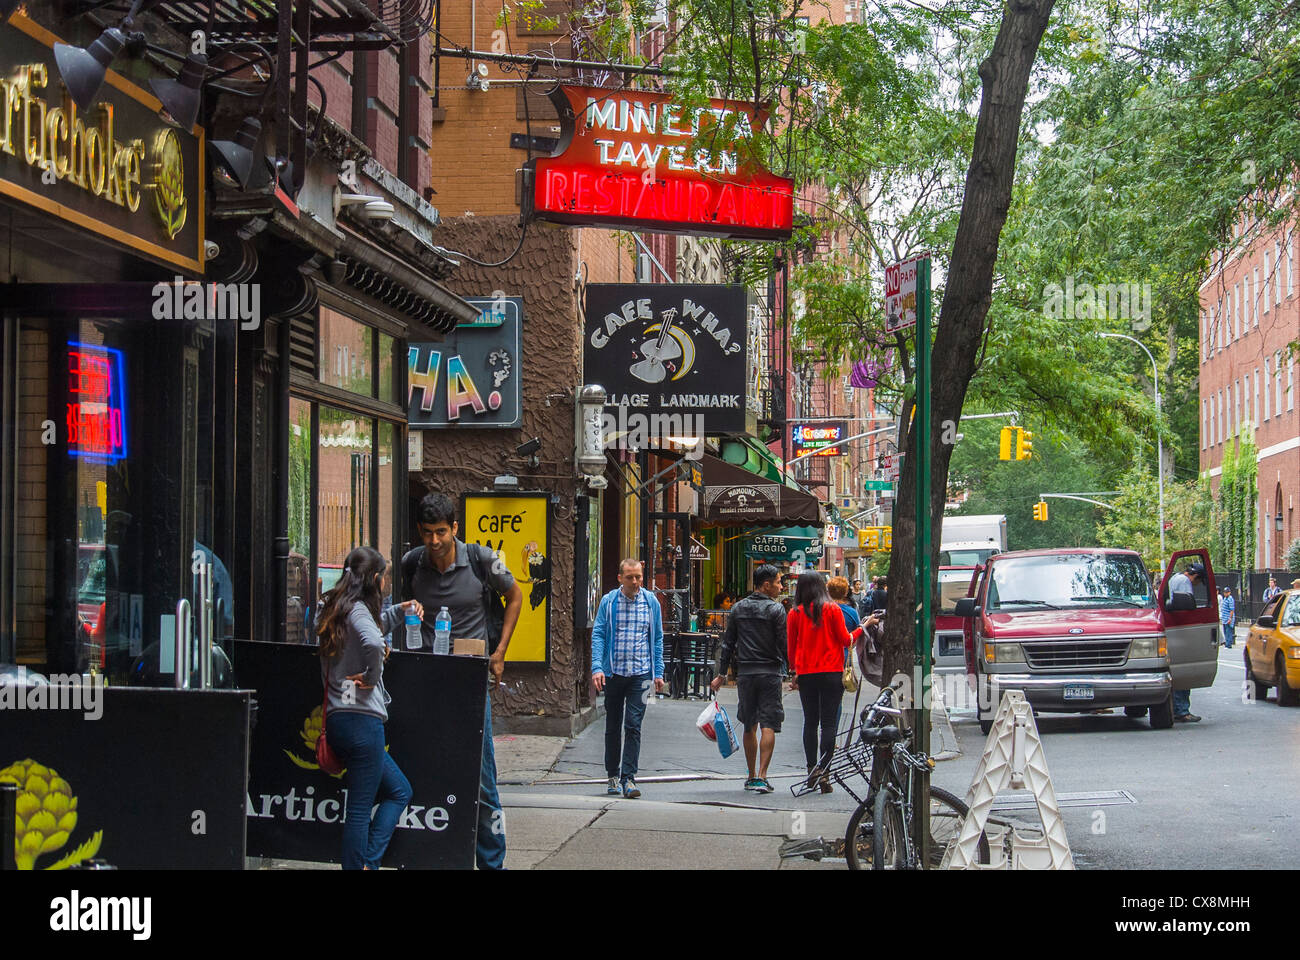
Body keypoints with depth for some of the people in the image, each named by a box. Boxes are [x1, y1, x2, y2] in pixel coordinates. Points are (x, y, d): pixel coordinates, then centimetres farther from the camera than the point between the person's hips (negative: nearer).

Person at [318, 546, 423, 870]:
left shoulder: (337, 610, 17)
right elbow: (373, 642, -33)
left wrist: (400, 611, 34)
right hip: (361, 719, -9)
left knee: (399, 791, 17)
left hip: (338, 720, 9)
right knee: (360, 809, -5)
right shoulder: (357, 609, -11)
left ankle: (366, 861, 10)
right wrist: (372, 676, -17)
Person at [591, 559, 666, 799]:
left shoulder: (651, 602, 5)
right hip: (613, 672, 1)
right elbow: (598, 635, -1)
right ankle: (613, 776, 21)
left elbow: (658, 639, 10)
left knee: (633, 725, -9)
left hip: (640, 673, 0)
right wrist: (597, 668, -12)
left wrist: (658, 672, 5)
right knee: (613, 726, 9)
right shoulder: (608, 601, 1)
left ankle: (628, 778, -10)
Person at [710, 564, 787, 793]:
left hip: (745, 673, 4)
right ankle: (761, 776, -13)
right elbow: (784, 644, -9)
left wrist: (722, 673, 15)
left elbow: (727, 643, 10)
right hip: (770, 672, -4)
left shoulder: (738, 608, 8)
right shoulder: (776, 609, -7)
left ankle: (751, 776, 19)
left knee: (749, 726, 14)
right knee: (768, 726, -4)